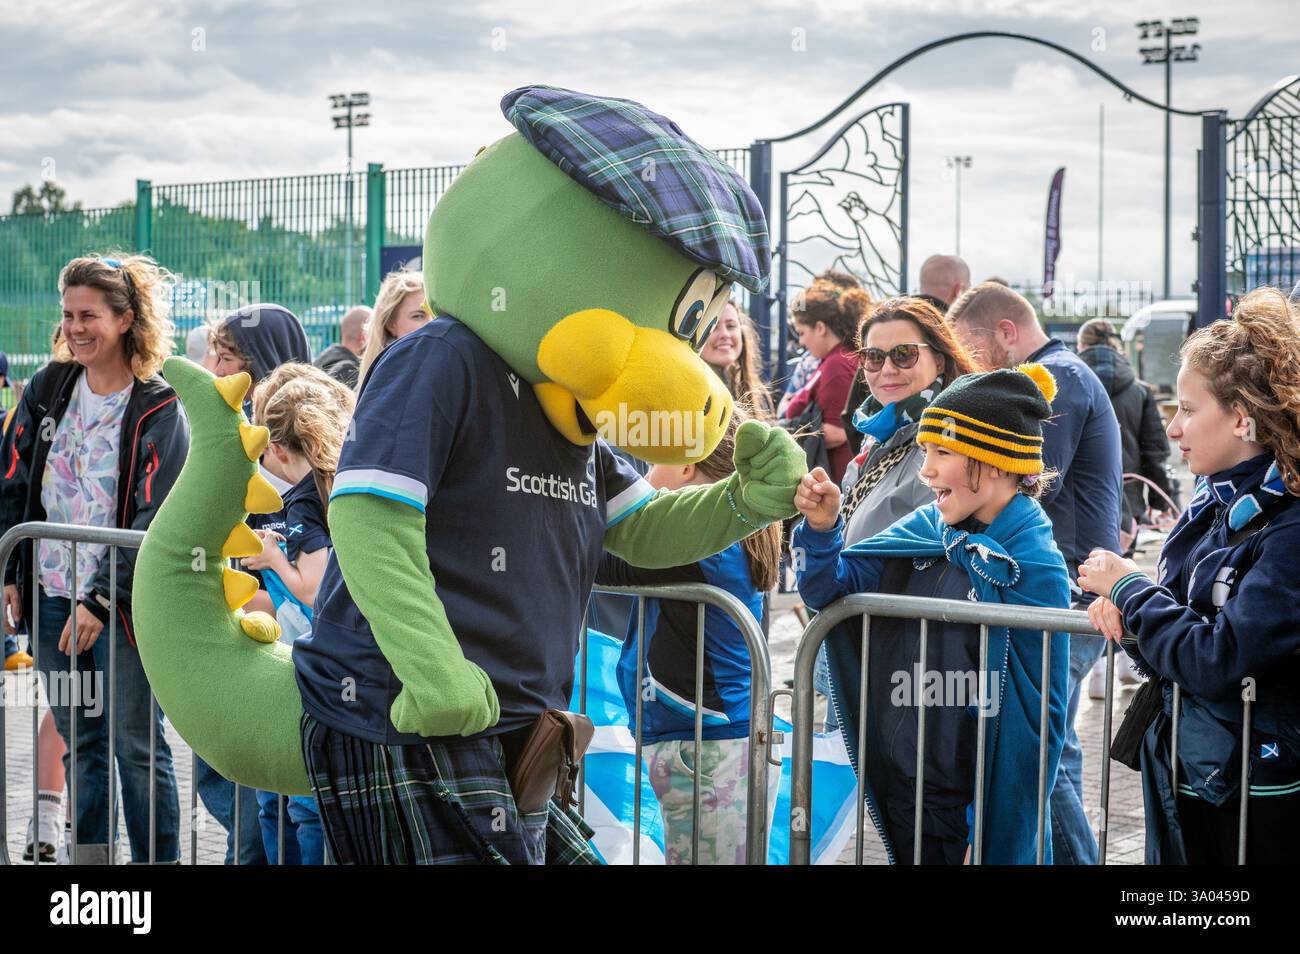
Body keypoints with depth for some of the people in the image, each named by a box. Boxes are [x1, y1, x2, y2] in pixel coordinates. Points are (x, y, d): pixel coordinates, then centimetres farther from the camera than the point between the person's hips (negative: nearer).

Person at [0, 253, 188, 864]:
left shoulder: (159, 412, -7)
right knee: (81, 738, 11)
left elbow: (153, 523, -11)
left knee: (136, 742, -1)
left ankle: (159, 860, 6)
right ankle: (89, 854, 19)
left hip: (120, 601, -4)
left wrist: (100, 602, -16)